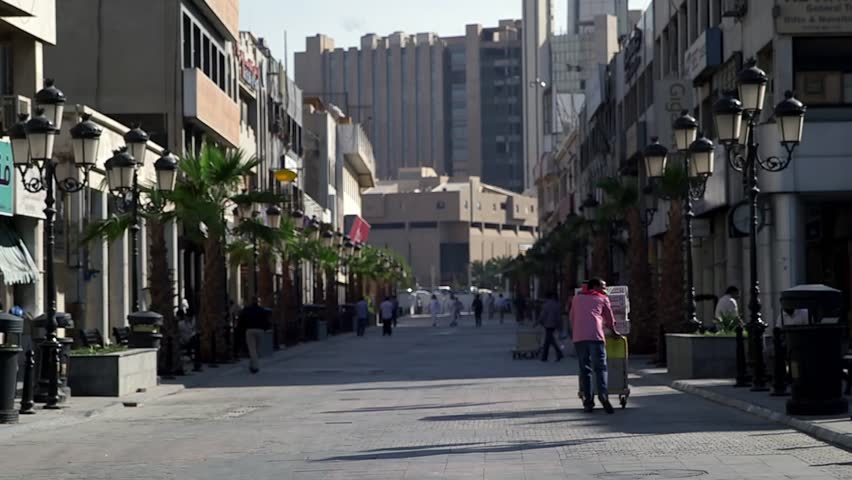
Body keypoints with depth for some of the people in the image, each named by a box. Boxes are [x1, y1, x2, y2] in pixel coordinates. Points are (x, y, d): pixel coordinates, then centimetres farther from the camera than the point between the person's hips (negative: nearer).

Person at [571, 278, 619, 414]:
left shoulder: (577, 298, 26)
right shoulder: (603, 299, 18)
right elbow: (610, 320, 26)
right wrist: (614, 331, 43)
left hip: (578, 337, 3)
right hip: (595, 336, -2)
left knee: (584, 369, 6)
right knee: (600, 368, -3)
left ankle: (588, 402, 1)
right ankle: (603, 395, -24)